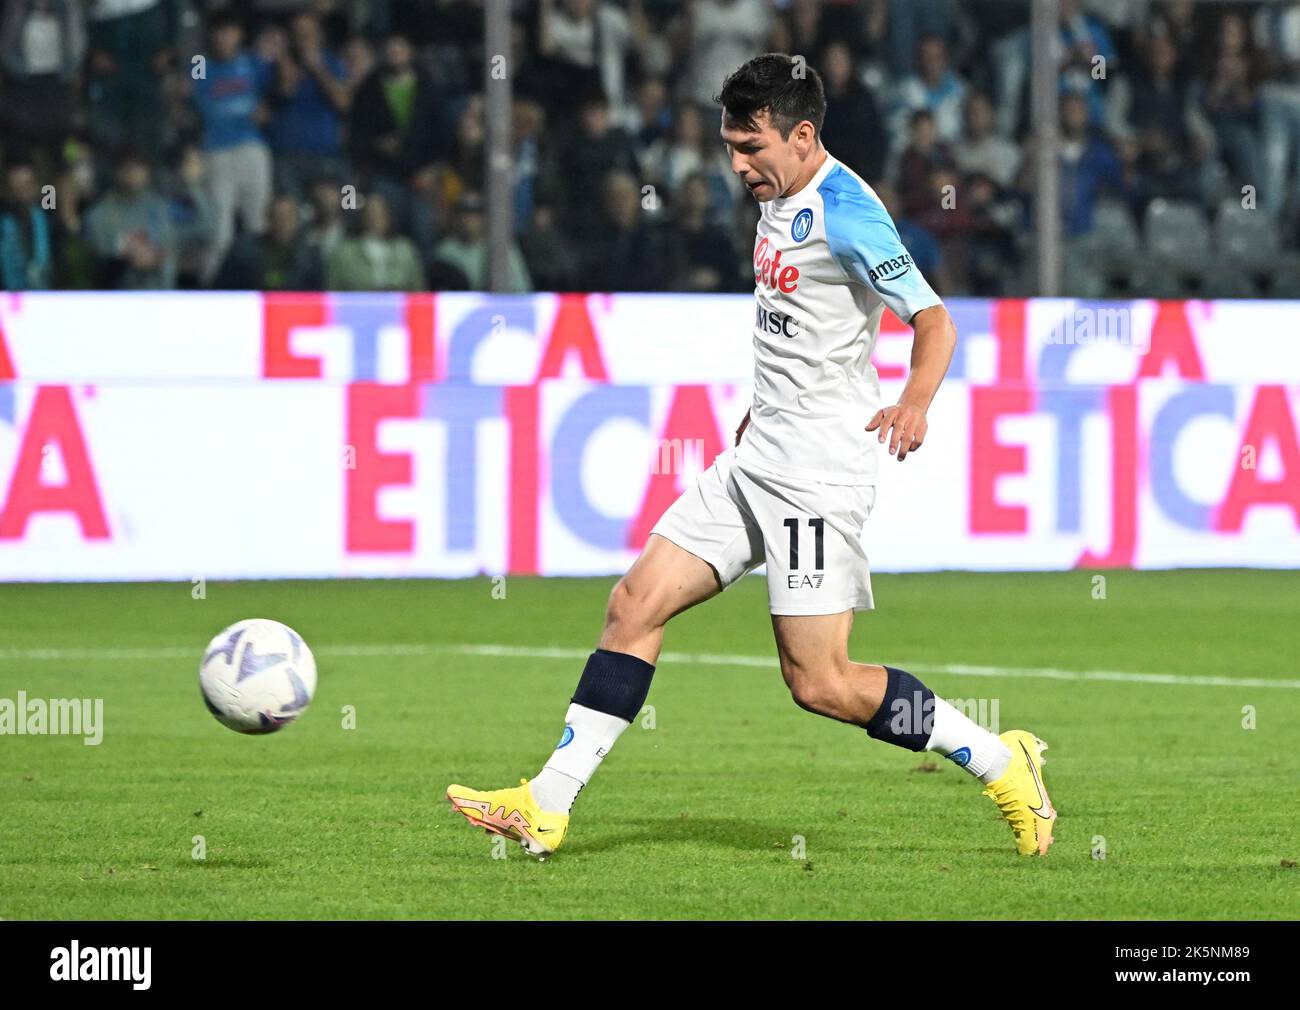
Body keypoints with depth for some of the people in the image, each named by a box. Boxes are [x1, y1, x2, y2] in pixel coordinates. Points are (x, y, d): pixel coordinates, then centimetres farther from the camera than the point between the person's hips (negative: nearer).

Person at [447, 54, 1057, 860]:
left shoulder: (845, 212, -16)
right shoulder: (780, 200, 12)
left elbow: (933, 318, -22)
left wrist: (914, 404, -39)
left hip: (818, 473, -9)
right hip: (759, 459, 9)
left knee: (820, 682, -10)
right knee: (637, 603, 4)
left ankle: (1002, 764, 5)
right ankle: (546, 808, 6)